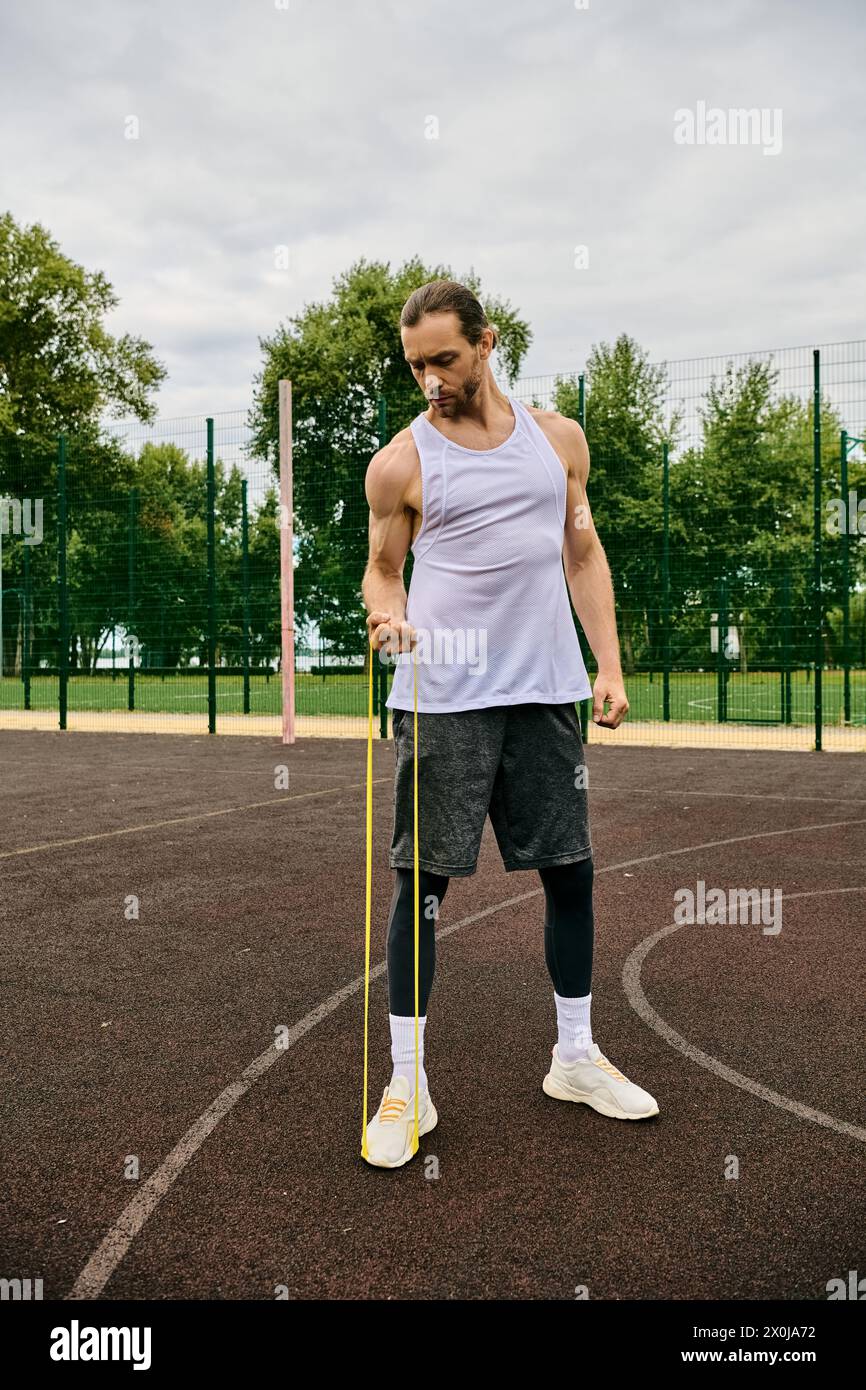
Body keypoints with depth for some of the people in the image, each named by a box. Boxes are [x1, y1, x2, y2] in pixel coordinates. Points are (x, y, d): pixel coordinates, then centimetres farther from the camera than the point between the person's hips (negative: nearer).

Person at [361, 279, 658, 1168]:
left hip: (545, 692, 3)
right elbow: (383, 569, 8)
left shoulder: (558, 438, 10)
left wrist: (608, 663, 6)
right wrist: (386, 613, -15)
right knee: (421, 881, -1)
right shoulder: (400, 462, 1)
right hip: (440, 697, -3)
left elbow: (583, 555, 14)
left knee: (570, 870, 9)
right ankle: (406, 1083, 12)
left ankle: (575, 1058, 28)